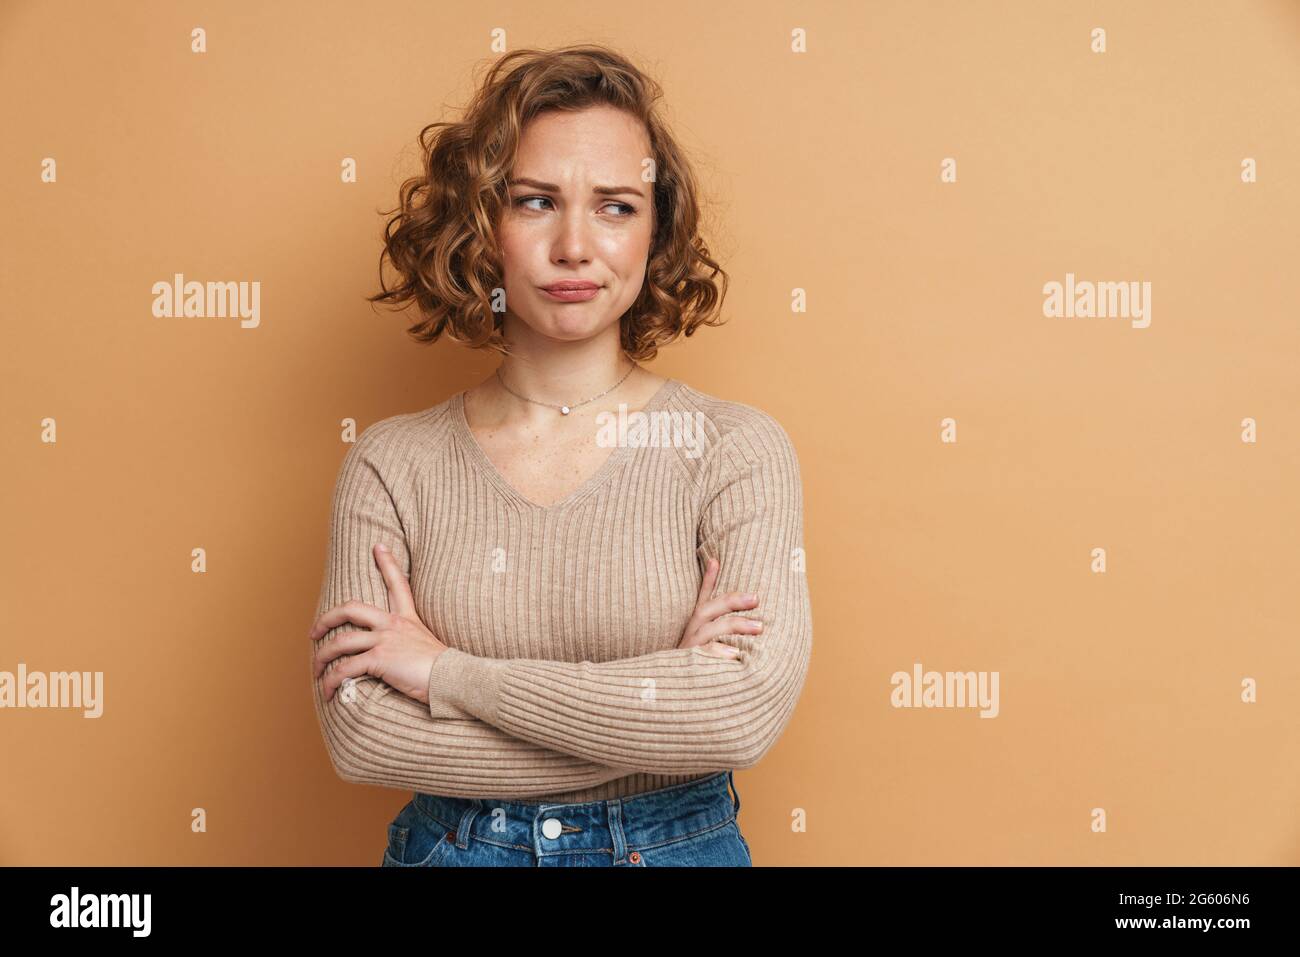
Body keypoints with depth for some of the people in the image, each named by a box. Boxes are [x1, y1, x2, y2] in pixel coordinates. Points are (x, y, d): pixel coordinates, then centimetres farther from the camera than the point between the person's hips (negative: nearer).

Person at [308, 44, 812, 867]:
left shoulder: (735, 449, -12)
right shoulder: (392, 463, -7)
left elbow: (749, 711, -23)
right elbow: (358, 733, -15)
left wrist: (444, 669, -19)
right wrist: (657, 695, -20)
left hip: (680, 842, 0)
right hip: (449, 844, 1)